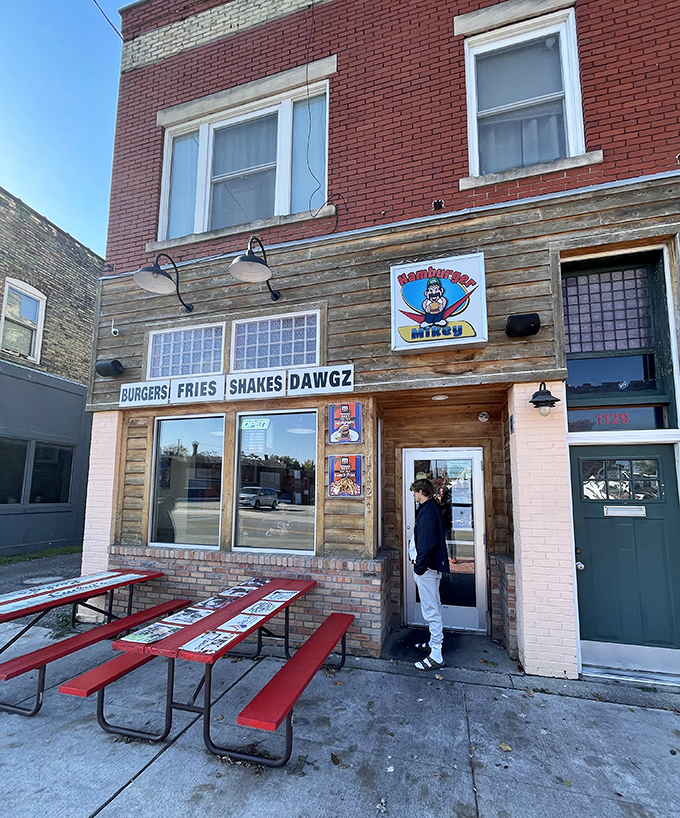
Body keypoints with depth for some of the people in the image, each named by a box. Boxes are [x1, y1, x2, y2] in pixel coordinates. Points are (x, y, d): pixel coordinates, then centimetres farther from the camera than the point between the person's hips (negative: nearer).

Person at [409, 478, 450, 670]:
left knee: (430, 611, -4)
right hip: (432, 567, 11)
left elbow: (427, 543, -26)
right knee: (434, 607, 21)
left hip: (427, 568, -11)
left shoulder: (427, 512, -21)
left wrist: (419, 568, -19)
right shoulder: (432, 509, 11)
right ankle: (434, 642, 35)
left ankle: (436, 656, 3)